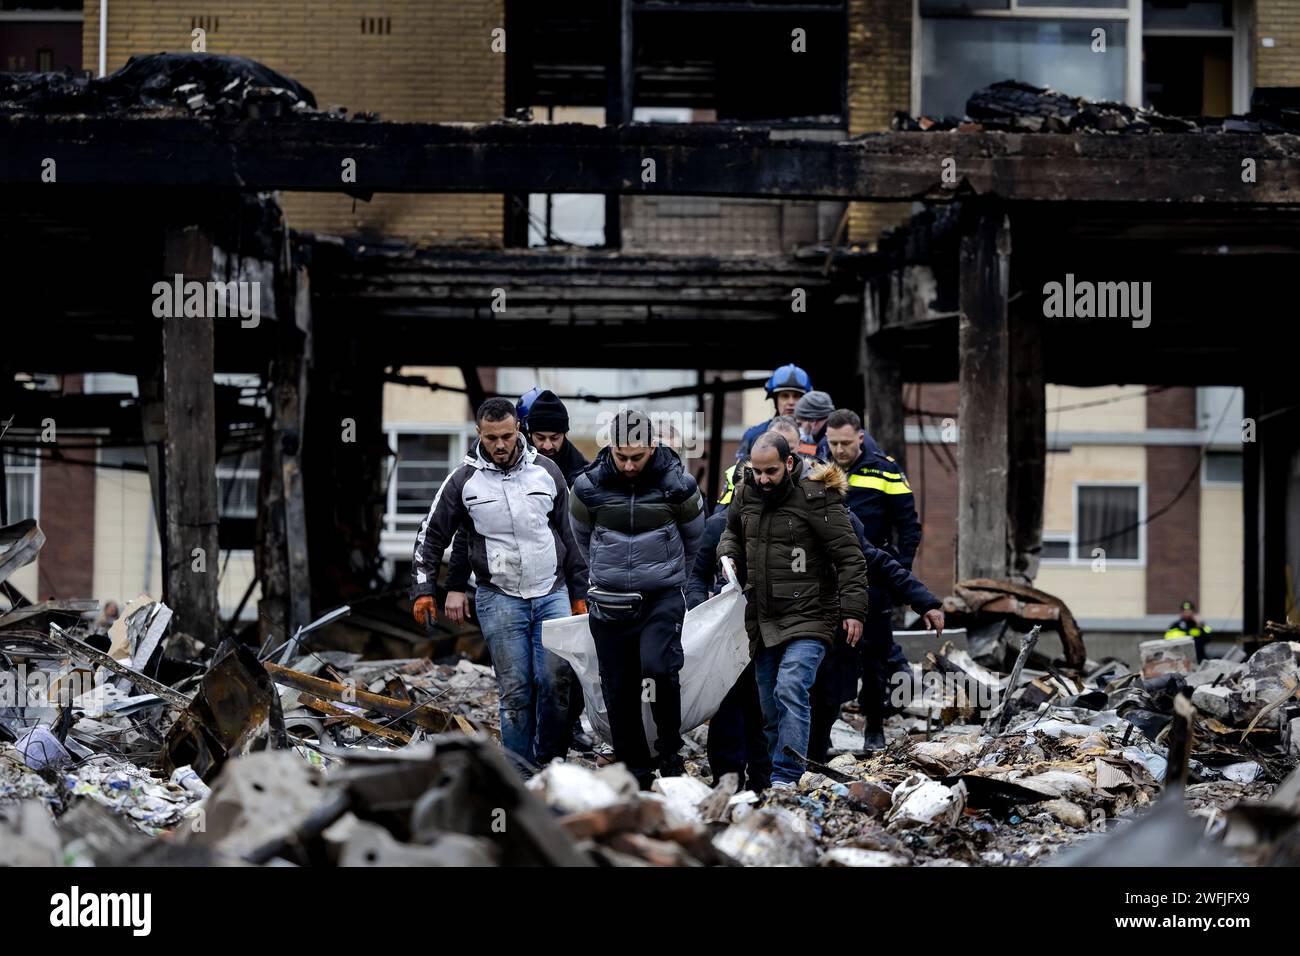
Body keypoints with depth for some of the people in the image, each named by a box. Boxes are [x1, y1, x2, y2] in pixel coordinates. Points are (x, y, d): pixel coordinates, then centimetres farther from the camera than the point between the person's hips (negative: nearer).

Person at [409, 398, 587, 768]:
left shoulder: (546, 471, 3)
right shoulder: (463, 480, -1)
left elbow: (570, 536, 11)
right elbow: (431, 536, 9)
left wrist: (579, 594, 12)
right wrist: (423, 591, 2)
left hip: (552, 594, 1)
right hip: (499, 599, -1)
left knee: (555, 681, -7)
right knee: (516, 691, -4)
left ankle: (552, 762, 8)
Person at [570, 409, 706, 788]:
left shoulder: (678, 485, -8)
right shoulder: (589, 487, -6)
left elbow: (693, 538, 12)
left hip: (663, 597, -2)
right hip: (610, 602, 2)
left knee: (658, 667, -23)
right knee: (618, 691, 3)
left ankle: (670, 748, -3)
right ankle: (635, 773, 14)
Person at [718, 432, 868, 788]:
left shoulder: (816, 497, -13)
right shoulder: (746, 493, 6)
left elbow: (849, 557, -12)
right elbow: (732, 530, 28)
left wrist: (853, 610, -18)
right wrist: (728, 556, 5)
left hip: (808, 617, -7)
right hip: (763, 621, 7)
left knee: (790, 690, -22)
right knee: (769, 706, 11)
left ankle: (787, 778, -25)